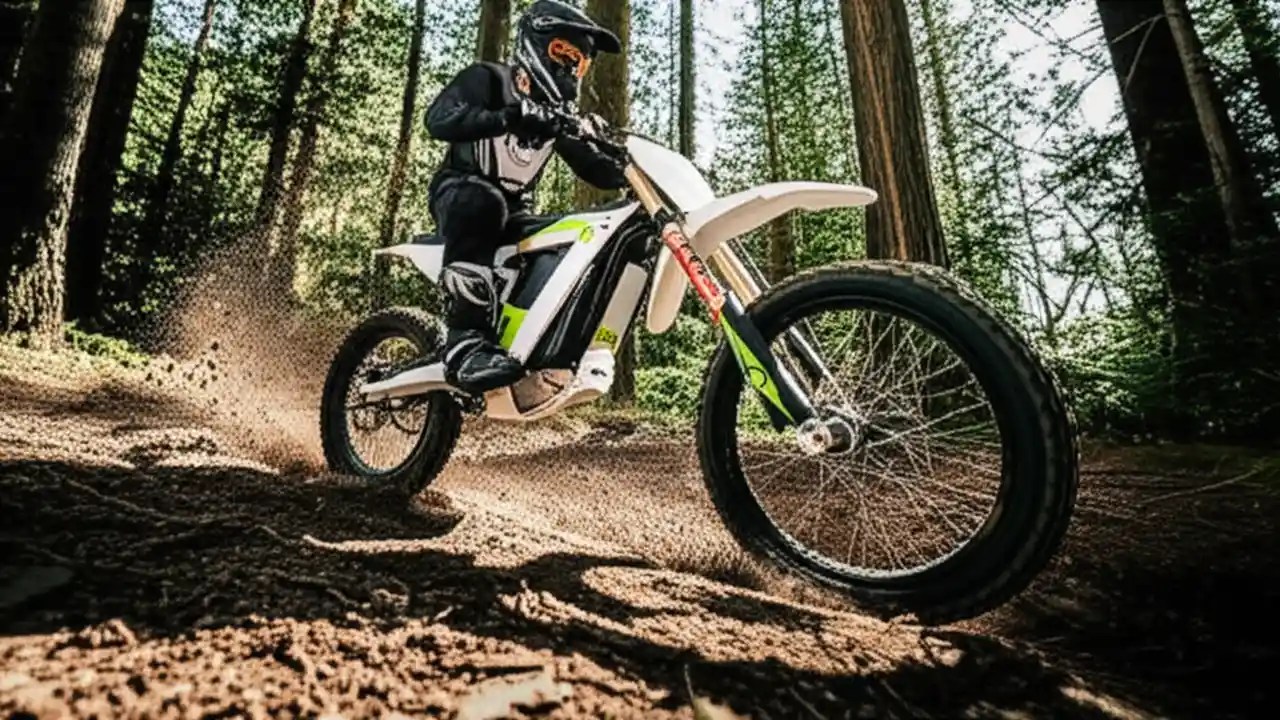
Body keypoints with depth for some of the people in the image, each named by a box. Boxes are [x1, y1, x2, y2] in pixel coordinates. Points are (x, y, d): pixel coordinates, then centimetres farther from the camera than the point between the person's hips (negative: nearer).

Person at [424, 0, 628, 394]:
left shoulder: (561, 110, 13)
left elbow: (595, 169, 6)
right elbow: (438, 118, -25)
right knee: (483, 204, -40)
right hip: (461, 193, -6)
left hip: (515, 210, 7)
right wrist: (510, 116, -39)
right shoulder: (488, 79, -5)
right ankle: (466, 340, -47)